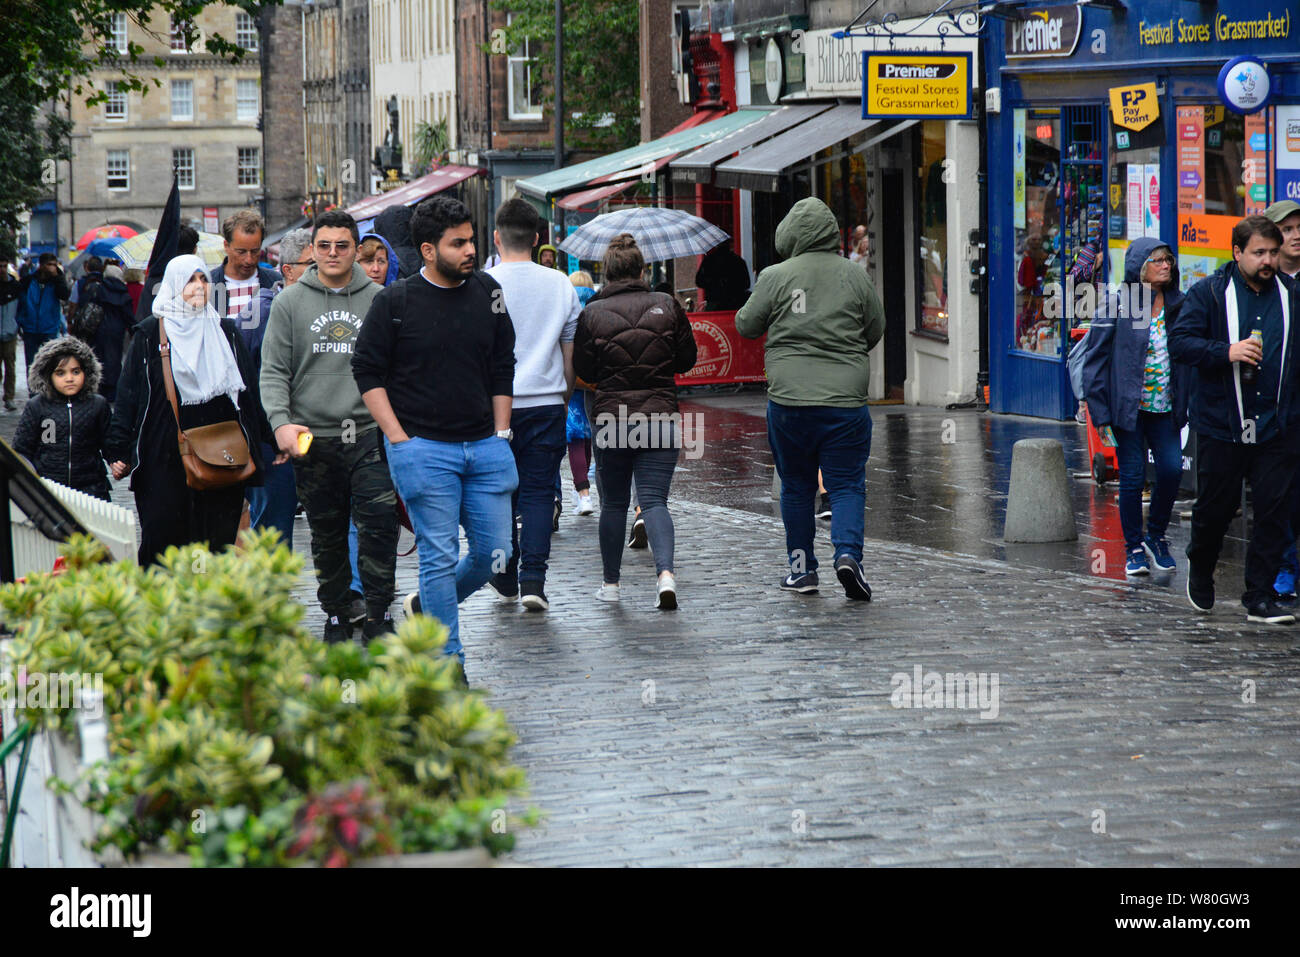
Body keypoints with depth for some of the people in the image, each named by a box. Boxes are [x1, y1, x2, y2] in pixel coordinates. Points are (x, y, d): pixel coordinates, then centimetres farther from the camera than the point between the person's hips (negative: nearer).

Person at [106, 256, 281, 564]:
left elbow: (249, 392, 16)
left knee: (217, 542, -1)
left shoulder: (226, 332, 14)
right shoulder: (149, 335, 4)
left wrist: (268, 441, 13)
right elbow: (128, 395, 3)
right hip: (164, 462, -2)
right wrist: (120, 451, -3)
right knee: (162, 538, -6)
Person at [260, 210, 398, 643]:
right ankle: (336, 615, 18)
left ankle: (379, 614, -4)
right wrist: (280, 422, -11)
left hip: (371, 434, -1)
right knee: (327, 535, 7)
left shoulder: (378, 299, 7)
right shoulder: (290, 303, 6)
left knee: (380, 523, -12)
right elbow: (274, 371, 4)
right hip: (313, 437, 1)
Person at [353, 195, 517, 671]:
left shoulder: (486, 293, 7)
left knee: (493, 552, 5)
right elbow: (367, 370, -1)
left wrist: (501, 435, 10)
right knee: (440, 556, -4)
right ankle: (449, 662, 5)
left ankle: (424, 606, 30)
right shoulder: (396, 302, -5)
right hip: (423, 449, -5)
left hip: (484, 447, 5)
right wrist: (399, 438, -7)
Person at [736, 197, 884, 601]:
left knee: (796, 486, 13)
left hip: (789, 399, 0)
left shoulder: (776, 277, -4)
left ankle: (802, 567, 17)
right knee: (847, 485, 4)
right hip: (845, 399, 0)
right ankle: (848, 552, -17)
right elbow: (876, 330, 12)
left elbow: (747, 326, 7)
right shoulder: (855, 275, 1)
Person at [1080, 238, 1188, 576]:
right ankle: (1133, 548, 13)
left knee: (1172, 469, -8)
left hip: (1165, 409, 3)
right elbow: (1095, 360, -4)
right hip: (1128, 408, -3)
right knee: (1132, 476, -1)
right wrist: (1100, 414, -8)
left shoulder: (1178, 307, 7)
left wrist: (1186, 405, 4)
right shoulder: (1115, 308, -6)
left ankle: (1156, 536, 14)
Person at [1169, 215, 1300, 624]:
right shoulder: (1209, 293, -1)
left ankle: (1260, 597, 4)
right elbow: (1179, 342, -8)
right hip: (1221, 425, -2)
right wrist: (1227, 351, -21)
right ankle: (1200, 571, 34)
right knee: (1215, 506, 6)